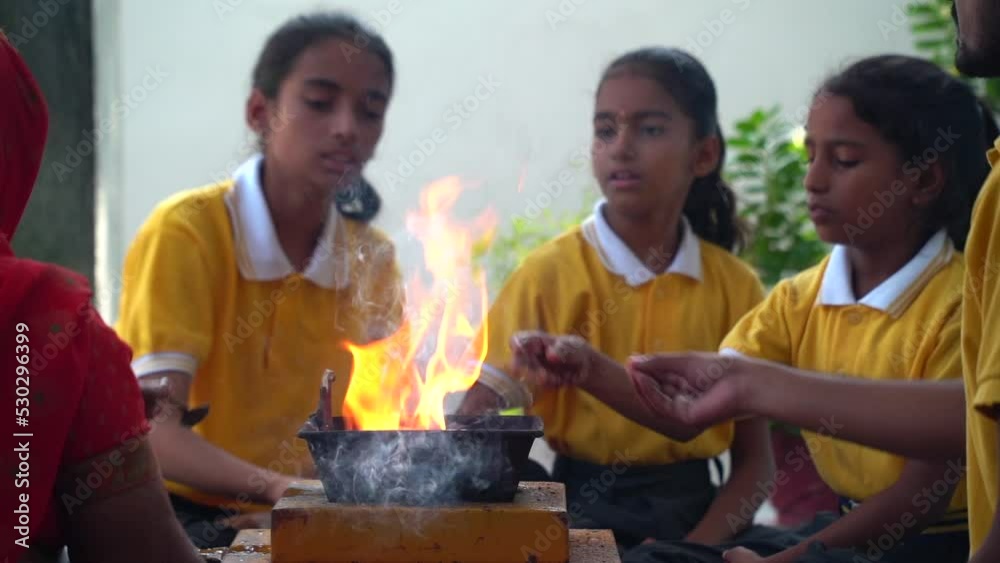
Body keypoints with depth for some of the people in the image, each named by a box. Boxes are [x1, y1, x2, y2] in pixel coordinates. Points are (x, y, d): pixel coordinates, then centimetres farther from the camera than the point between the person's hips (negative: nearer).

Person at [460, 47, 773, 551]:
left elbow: (754, 460, 5)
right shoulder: (551, 272, -5)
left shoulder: (735, 285, 3)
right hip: (584, 513, -2)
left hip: (693, 513, 2)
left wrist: (696, 547, -11)